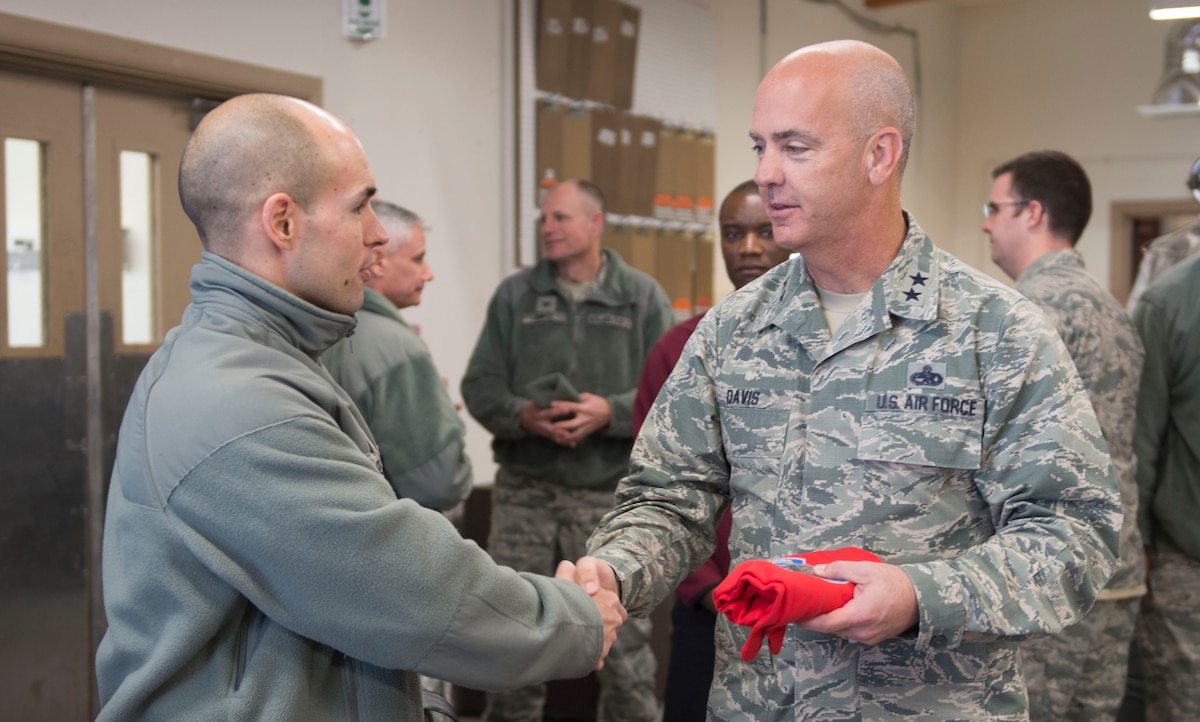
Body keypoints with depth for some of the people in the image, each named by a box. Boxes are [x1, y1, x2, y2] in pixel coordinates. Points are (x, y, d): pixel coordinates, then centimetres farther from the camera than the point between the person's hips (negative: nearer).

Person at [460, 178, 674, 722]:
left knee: (623, 638, 4)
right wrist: (523, 415, -15)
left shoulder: (643, 297, 3)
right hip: (524, 489, 2)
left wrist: (611, 412, -19)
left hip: (610, 493, -2)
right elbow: (480, 386, 4)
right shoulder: (515, 294, 8)